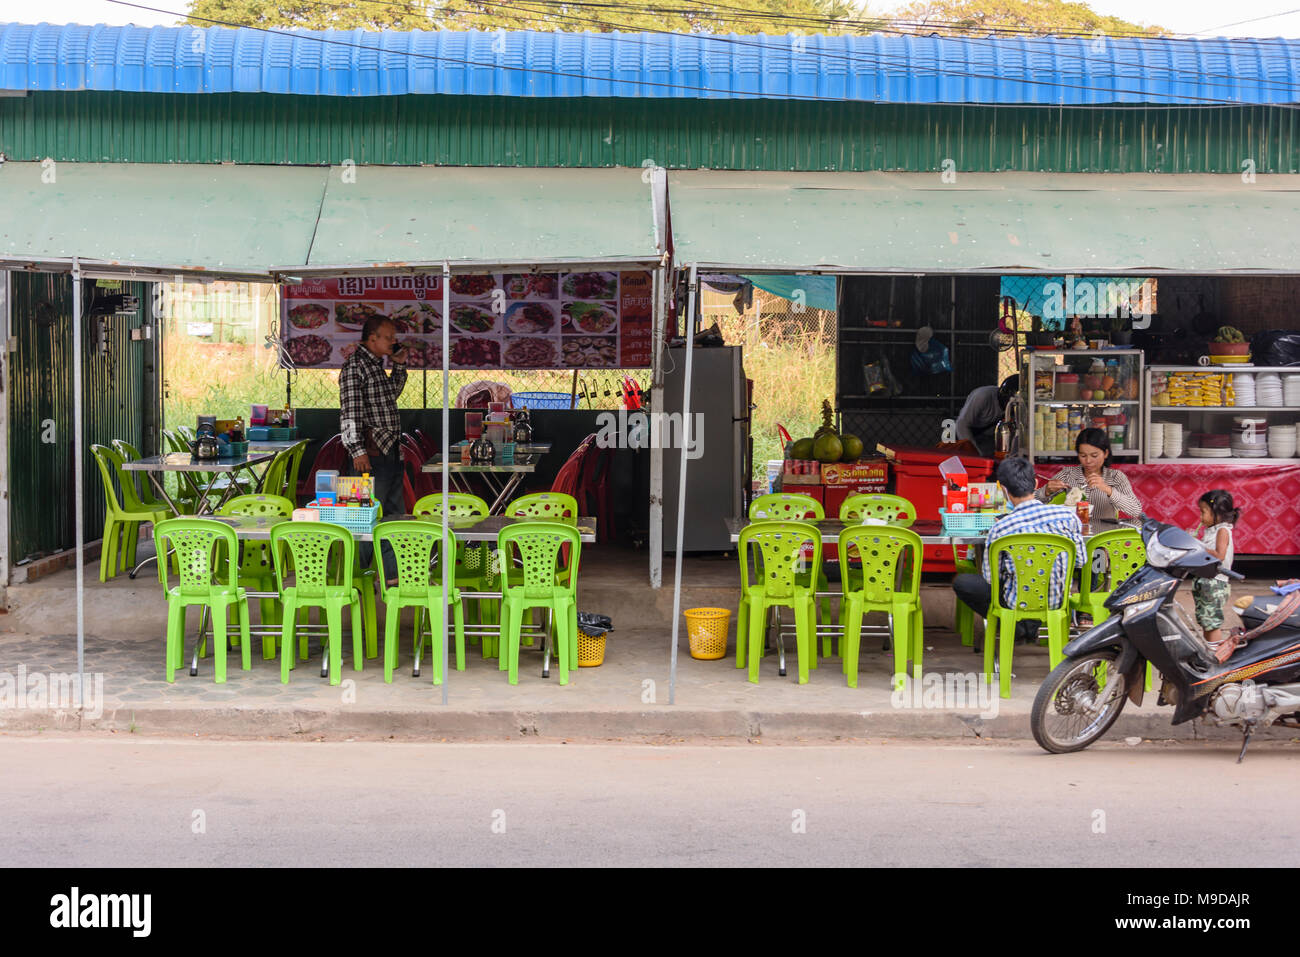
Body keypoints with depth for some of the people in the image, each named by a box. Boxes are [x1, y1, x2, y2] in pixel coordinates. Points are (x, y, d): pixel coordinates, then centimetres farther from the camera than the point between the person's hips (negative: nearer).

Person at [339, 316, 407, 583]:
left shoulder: (377, 365, 16)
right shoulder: (355, 365, -10)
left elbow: (392, 393, 34)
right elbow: (349, 411, -16)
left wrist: (399, 365, 20)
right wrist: (357, 450, -22)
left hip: (391, 450, 10)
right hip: (372, 451, -10)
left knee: (395, 512, 12)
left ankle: (393, 573, 19)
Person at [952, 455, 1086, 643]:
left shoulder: (1000, 528, -21)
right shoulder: (1067, 515, -12)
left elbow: (990, 578, -10)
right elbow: (1080, 561, 0)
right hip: (1058, 599, 5)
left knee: (961, 583, 11)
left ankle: (1016, 626, 7)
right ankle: (1032, 622, 19)